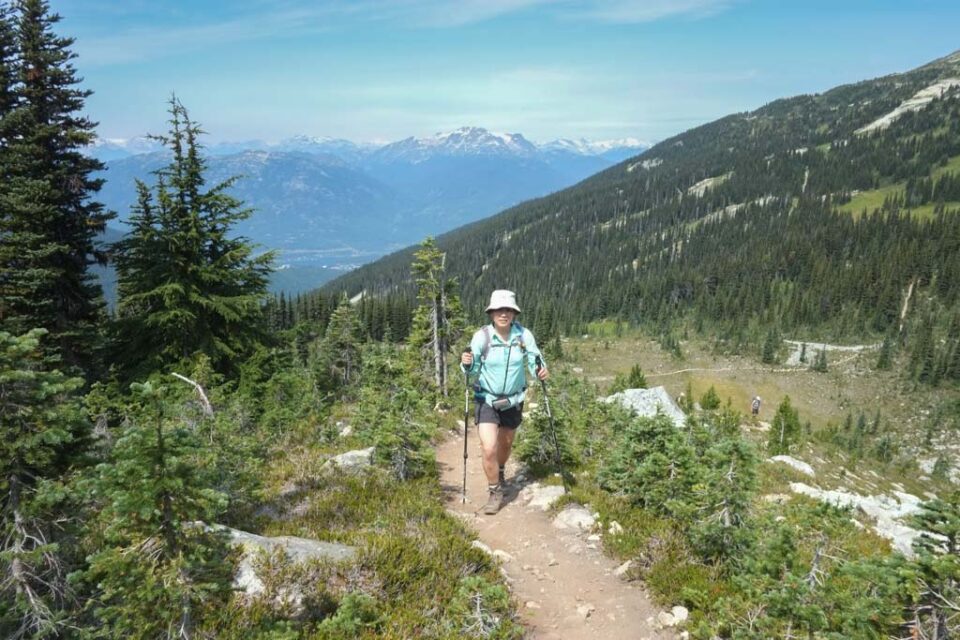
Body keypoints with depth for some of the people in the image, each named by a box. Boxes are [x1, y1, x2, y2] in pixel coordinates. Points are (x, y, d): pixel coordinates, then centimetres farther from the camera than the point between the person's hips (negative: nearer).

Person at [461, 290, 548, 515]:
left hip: (513, 401, 3)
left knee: (505, 444, 22)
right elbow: (473, 371, -10)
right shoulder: (481, 336, -16)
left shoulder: (524, 335, -13)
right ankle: (495, 492, 8)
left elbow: (535, 361, -5)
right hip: (486, 400, -2)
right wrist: (467, 364, -32)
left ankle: (500, 471, 54)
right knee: (488, 449, -14)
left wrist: (541, 371, -26)